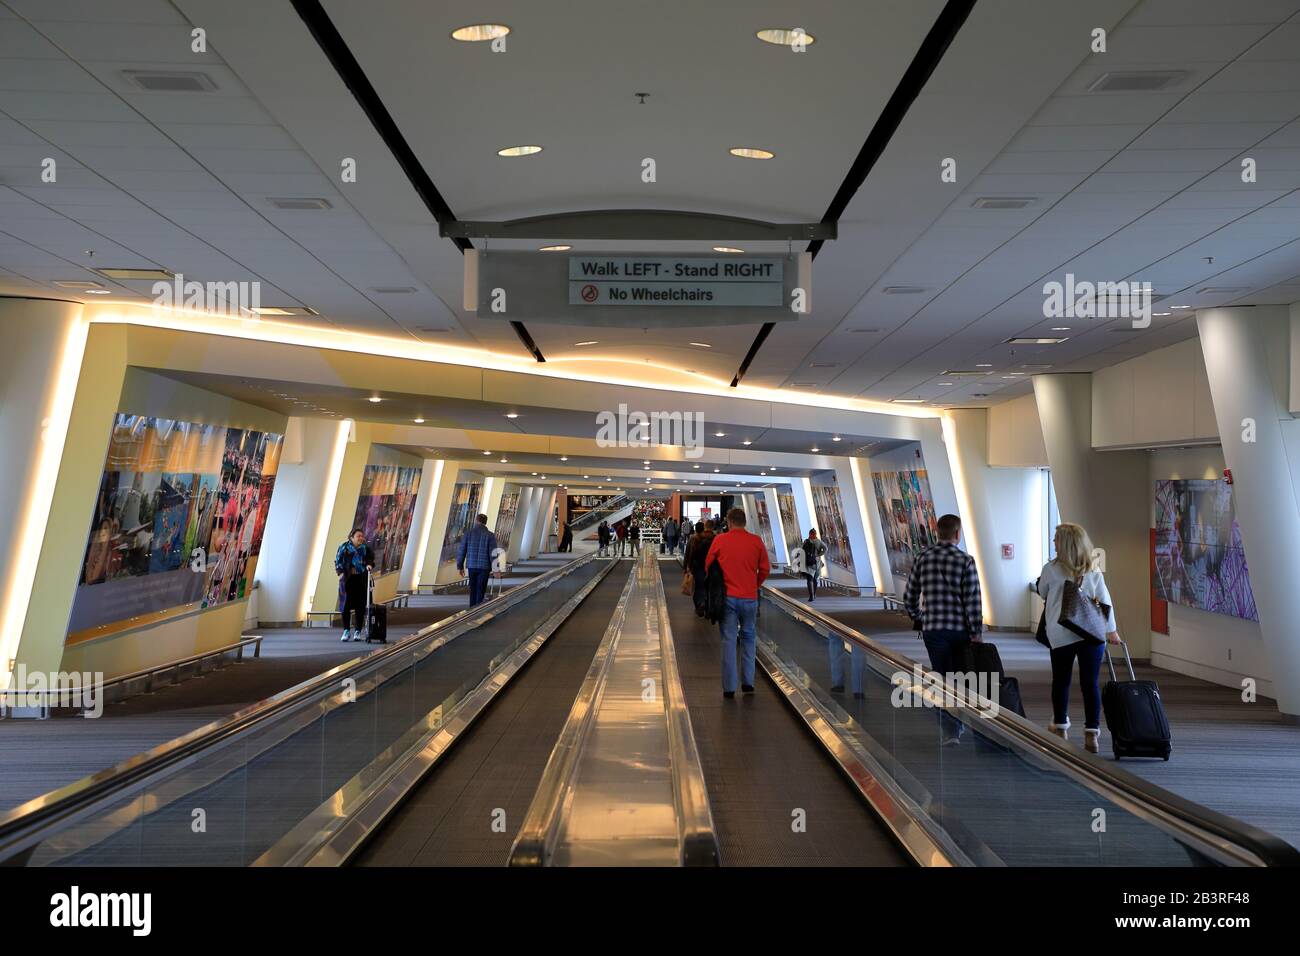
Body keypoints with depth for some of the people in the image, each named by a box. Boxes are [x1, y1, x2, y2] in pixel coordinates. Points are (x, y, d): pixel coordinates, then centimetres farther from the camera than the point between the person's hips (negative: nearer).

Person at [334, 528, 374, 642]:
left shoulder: (366, 549, 8)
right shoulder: (343, 548, 5)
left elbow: (371, 559, 3)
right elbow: (337, 561, 5)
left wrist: (369, 565, -19)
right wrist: (340, 573, -8)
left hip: (361, 580, 1)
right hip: (347, 579, -1)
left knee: (360, 606, 1)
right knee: (346, 605, -2)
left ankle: (358, 631, 10)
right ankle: (346, 631, 10)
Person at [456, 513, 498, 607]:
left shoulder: (468, 533, 0)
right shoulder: (490, 535, -5)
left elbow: (461, 551, 0)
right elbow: (493, 553, -9)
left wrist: (460, 567, 9)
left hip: (471, 566, 2)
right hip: (484, 567, -2)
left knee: (473, 590, 15)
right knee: (481, 590, 3)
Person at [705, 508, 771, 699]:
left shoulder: (719, 540, -3)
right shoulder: (757, 541, -1)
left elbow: (708, 566, 4)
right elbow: (765, 569, 4)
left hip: (727, 597, -1)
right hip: (750, 597, 1)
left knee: (729, 640, 5)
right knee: (749, 638, 17)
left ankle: (729, 688, 5)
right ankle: (748, 682, 15)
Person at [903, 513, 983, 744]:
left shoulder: (923, 558, -1)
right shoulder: (965, 560, -10)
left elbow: (909, 598, 2)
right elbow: (972, 600, -13)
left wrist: (920, 619, 19)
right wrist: (977, 632, -7)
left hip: (933, 629, 1)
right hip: (961, 628, -1)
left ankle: (951, 730, 0)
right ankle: (960, 723, 31)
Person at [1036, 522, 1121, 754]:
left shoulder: (1051, 569, -4)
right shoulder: (1094, 572, 2)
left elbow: (1042, 593, 12)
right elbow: (1105, 602, 6)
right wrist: (1111, 630, 16)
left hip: (1060, 634, -1)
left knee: (1061, 681, 14)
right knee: (1090, 683, 2)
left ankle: (1061, 726, 28)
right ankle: (1092, 732, -1)